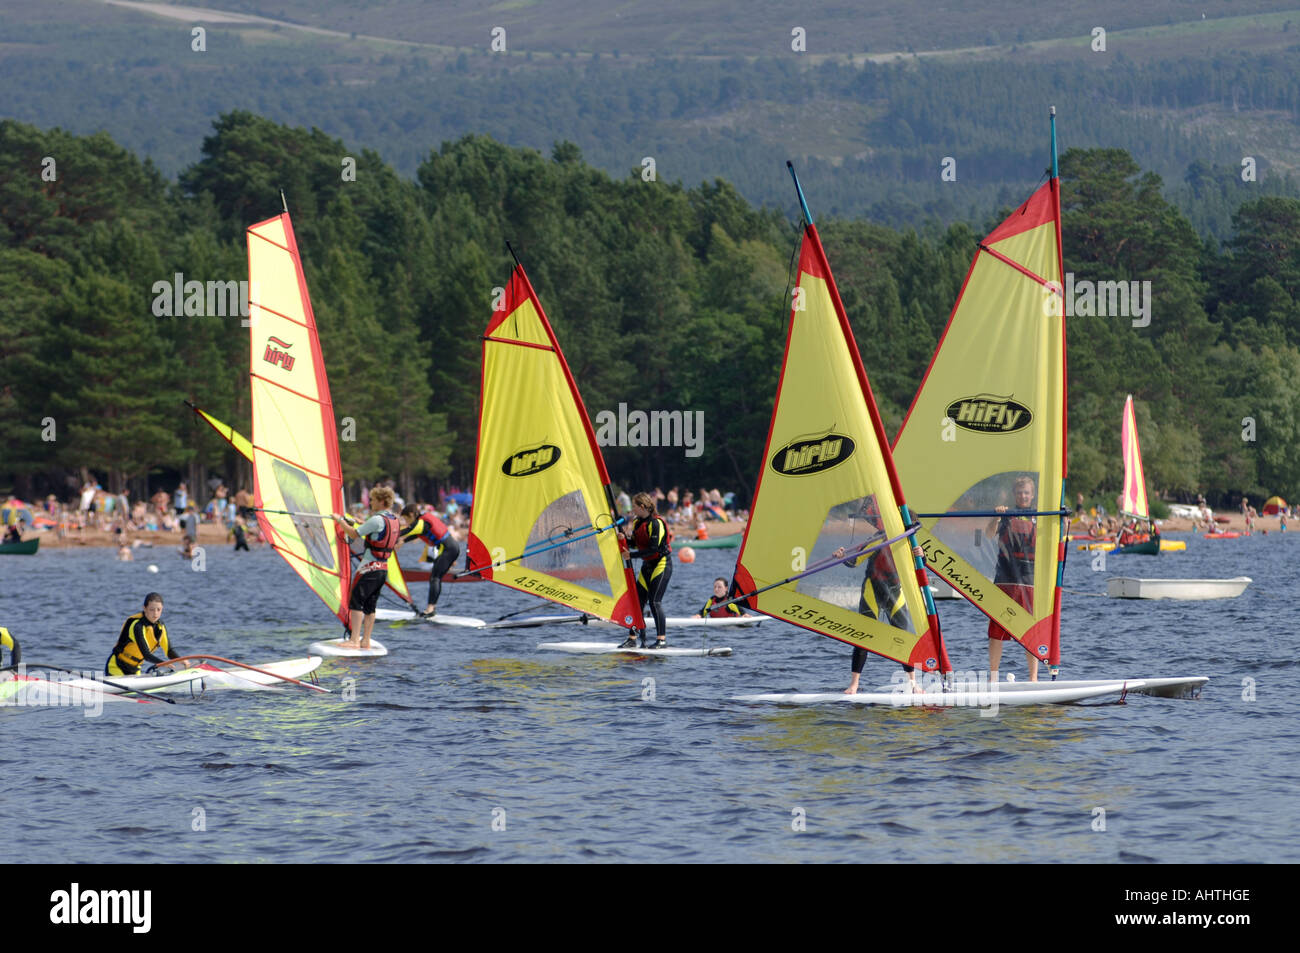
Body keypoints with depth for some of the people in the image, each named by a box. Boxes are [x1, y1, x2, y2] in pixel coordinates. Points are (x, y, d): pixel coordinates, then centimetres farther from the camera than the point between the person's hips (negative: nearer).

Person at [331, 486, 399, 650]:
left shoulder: (377, 520, -16)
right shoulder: (395, 521, 11)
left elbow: (354, 534, -14)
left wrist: (339, 520, 1)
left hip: (369, 567, -9)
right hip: (383, 568, 9)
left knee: (356, 602, -6)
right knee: (370, 605, 12)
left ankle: (354, 641, -12)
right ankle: (365, 641, 13)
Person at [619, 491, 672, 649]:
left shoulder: (656, 523, -18)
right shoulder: (637, 522, 8)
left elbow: (653, 549, -22)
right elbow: (635, 543, 13)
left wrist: (632, 555, -20)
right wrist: (625, 536, -7)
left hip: (662, 563, -8)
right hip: (647, 565, 8)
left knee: (655, 601, -13)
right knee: (638, 600, 3)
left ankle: (662, 640, -8)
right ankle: (632, 639, 8)